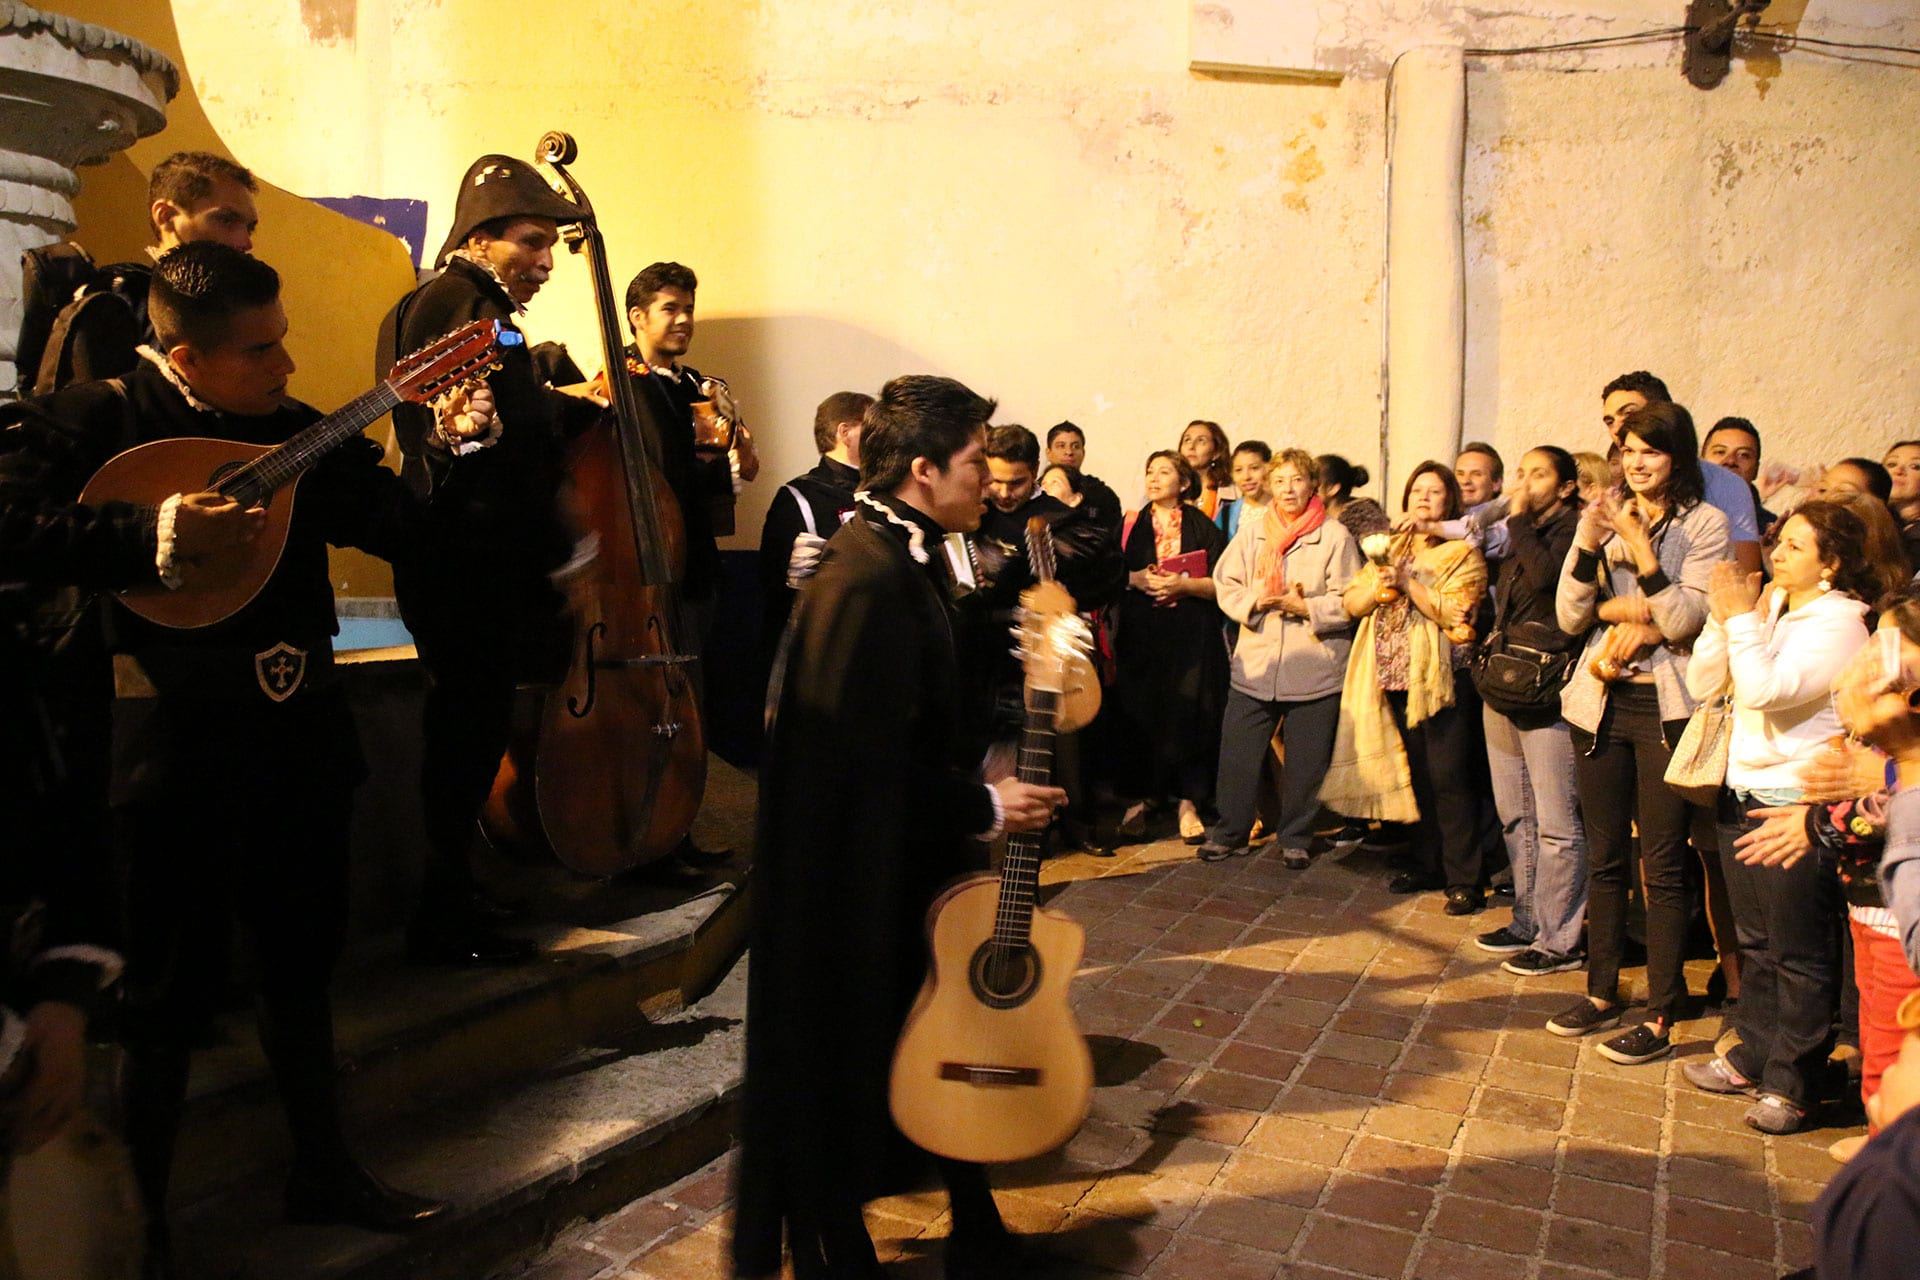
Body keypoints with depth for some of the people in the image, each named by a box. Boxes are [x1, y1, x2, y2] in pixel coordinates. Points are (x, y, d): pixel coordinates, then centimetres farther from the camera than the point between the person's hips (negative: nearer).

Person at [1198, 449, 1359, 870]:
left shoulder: (1335, 535, -1)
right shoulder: (1252, 530, 8)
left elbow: (1348, 602, -4)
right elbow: (1225, 583, 5)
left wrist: (1306, 607, -17)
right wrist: (1254, 601, -13)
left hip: (1314, 672, -2)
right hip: (1255, 665, 2)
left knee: (1305, 762, 6)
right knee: (1237, 754, 6)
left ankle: (1294, 838, 23)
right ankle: (1229, 832, 21)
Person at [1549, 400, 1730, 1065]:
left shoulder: (1704, 523, -3)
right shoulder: (1606, 517, 8)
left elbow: (1684, 621, -11)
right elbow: (1570, 617, 2)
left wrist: (1640, 549, -18)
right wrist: (1587, 544, -10)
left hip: (1666, 707, -4)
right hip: (1601, 702, 4)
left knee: (1662, 866, 0)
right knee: (1605, 857, 12)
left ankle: (1660, 1017, 11)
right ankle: (1601, 993, 25)